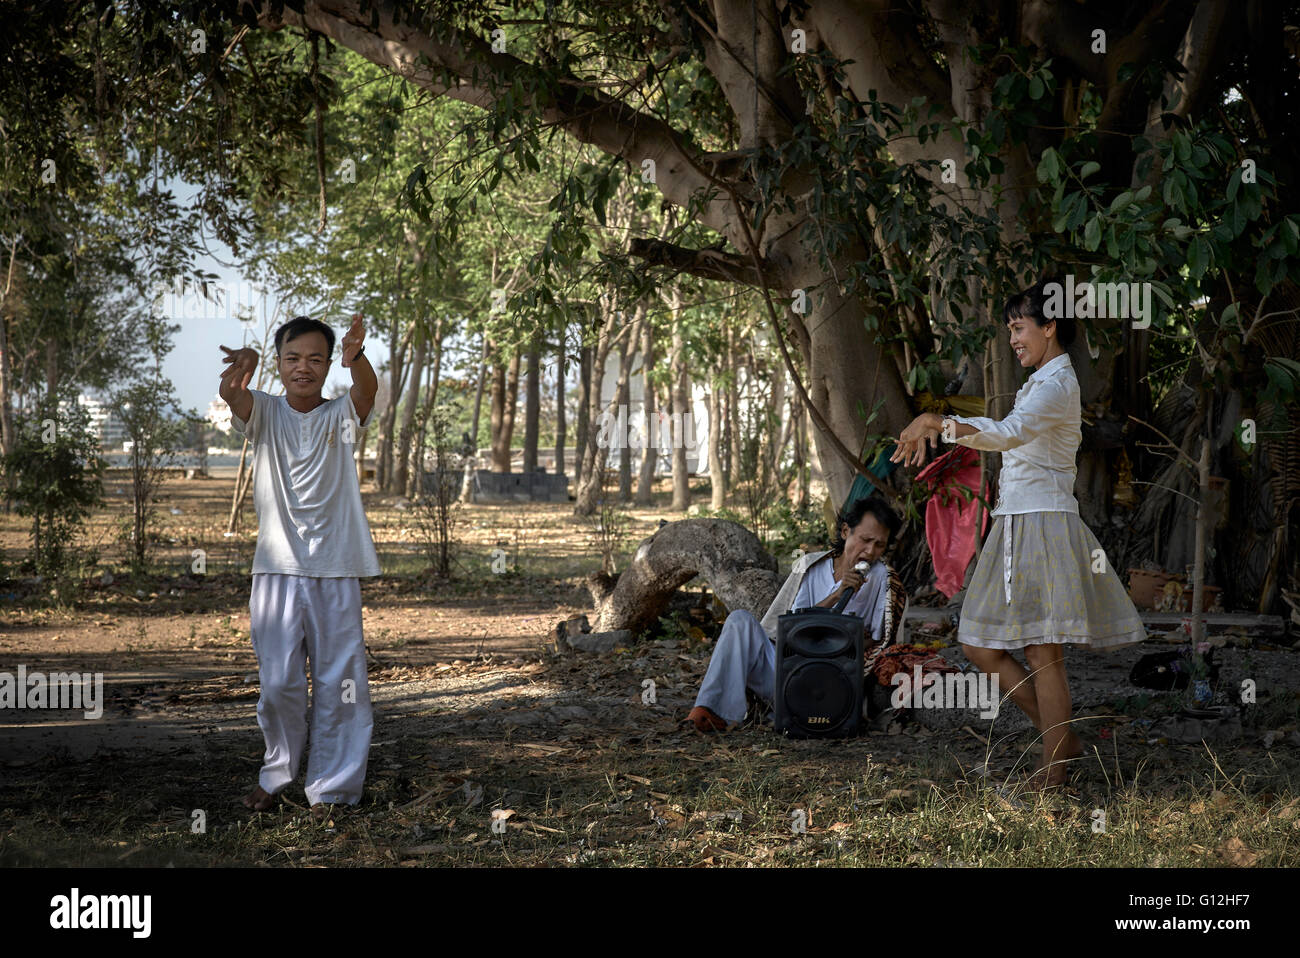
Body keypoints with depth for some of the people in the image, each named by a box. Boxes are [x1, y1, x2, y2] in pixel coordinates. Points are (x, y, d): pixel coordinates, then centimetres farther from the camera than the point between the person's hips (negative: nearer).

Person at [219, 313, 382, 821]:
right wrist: (239, 368, -44)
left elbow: (367, 390, -18)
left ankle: (331, 786, 10)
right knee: (278, 682, 1)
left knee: (337, 682, 1)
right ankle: (277, 770, 23)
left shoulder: (341, 416, 5)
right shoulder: (264, 413, 5)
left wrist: (357, 356, -43)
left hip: (336, 571, 0)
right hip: (277, 569, 0)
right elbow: (233, 396, -18)